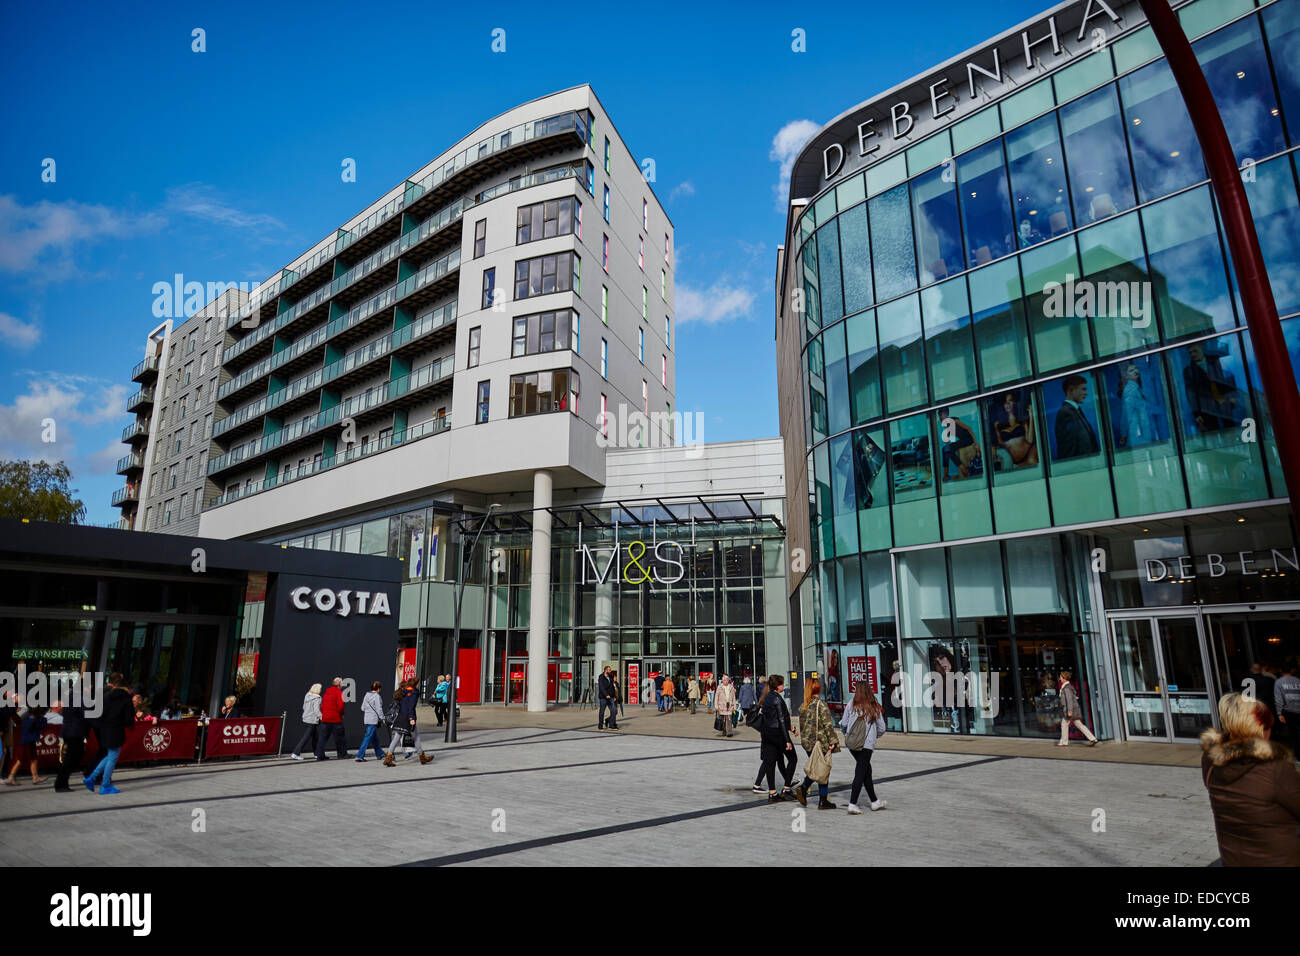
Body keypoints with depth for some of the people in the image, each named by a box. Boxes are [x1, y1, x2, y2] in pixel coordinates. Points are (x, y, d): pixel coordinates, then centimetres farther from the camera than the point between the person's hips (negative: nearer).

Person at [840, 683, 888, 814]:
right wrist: (874, 737, 22)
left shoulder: (851, 705, -3)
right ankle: (852, 804, -6)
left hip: (851, 743, 3)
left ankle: (874, 801, 28)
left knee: (867, 770, 18)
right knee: (860, 773, 1)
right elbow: (881, 728, 1)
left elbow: (844, 723, 1)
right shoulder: (874, 707, -5)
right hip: (867, 744, -3)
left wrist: (847, 734, 22)